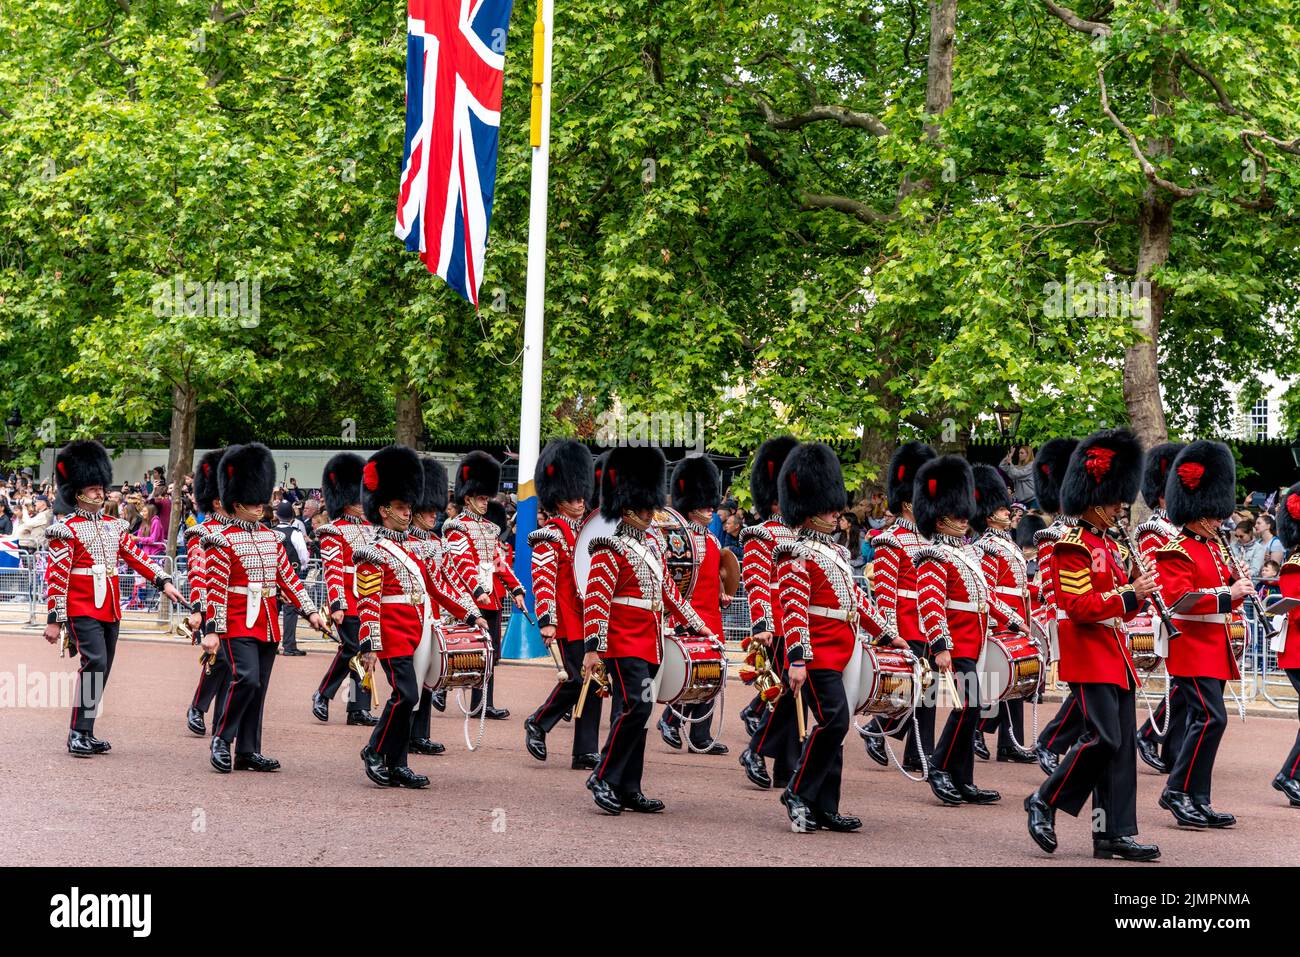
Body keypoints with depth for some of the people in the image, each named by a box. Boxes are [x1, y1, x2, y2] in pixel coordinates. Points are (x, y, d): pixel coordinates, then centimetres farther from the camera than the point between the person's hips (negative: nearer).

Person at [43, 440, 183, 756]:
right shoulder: (67, 529, -7)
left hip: (110, 610, 7)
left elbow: (136, 557, 14)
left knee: (101, 670, 8)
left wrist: (163, 581, 0)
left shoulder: (113, 526, 15)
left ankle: (86, 734, 16)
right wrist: (54, 619, -13)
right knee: (94, 663, -19)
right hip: (82, 609, -7)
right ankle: (78, 733, -15)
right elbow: (56, 576, -9)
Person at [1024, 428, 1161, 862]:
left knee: (1122, 743, 5)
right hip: (1089, 655, -9)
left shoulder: (1110, 546, 17)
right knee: (1103, 737, -15)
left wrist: (1138, 591, 1)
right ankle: (1044, 802, 1)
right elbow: (1078, 606, -18)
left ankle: (1114, 834, 6)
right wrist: (1130, 595, -20)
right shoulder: (1073, 546, -10)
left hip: (1115, 655, 9)